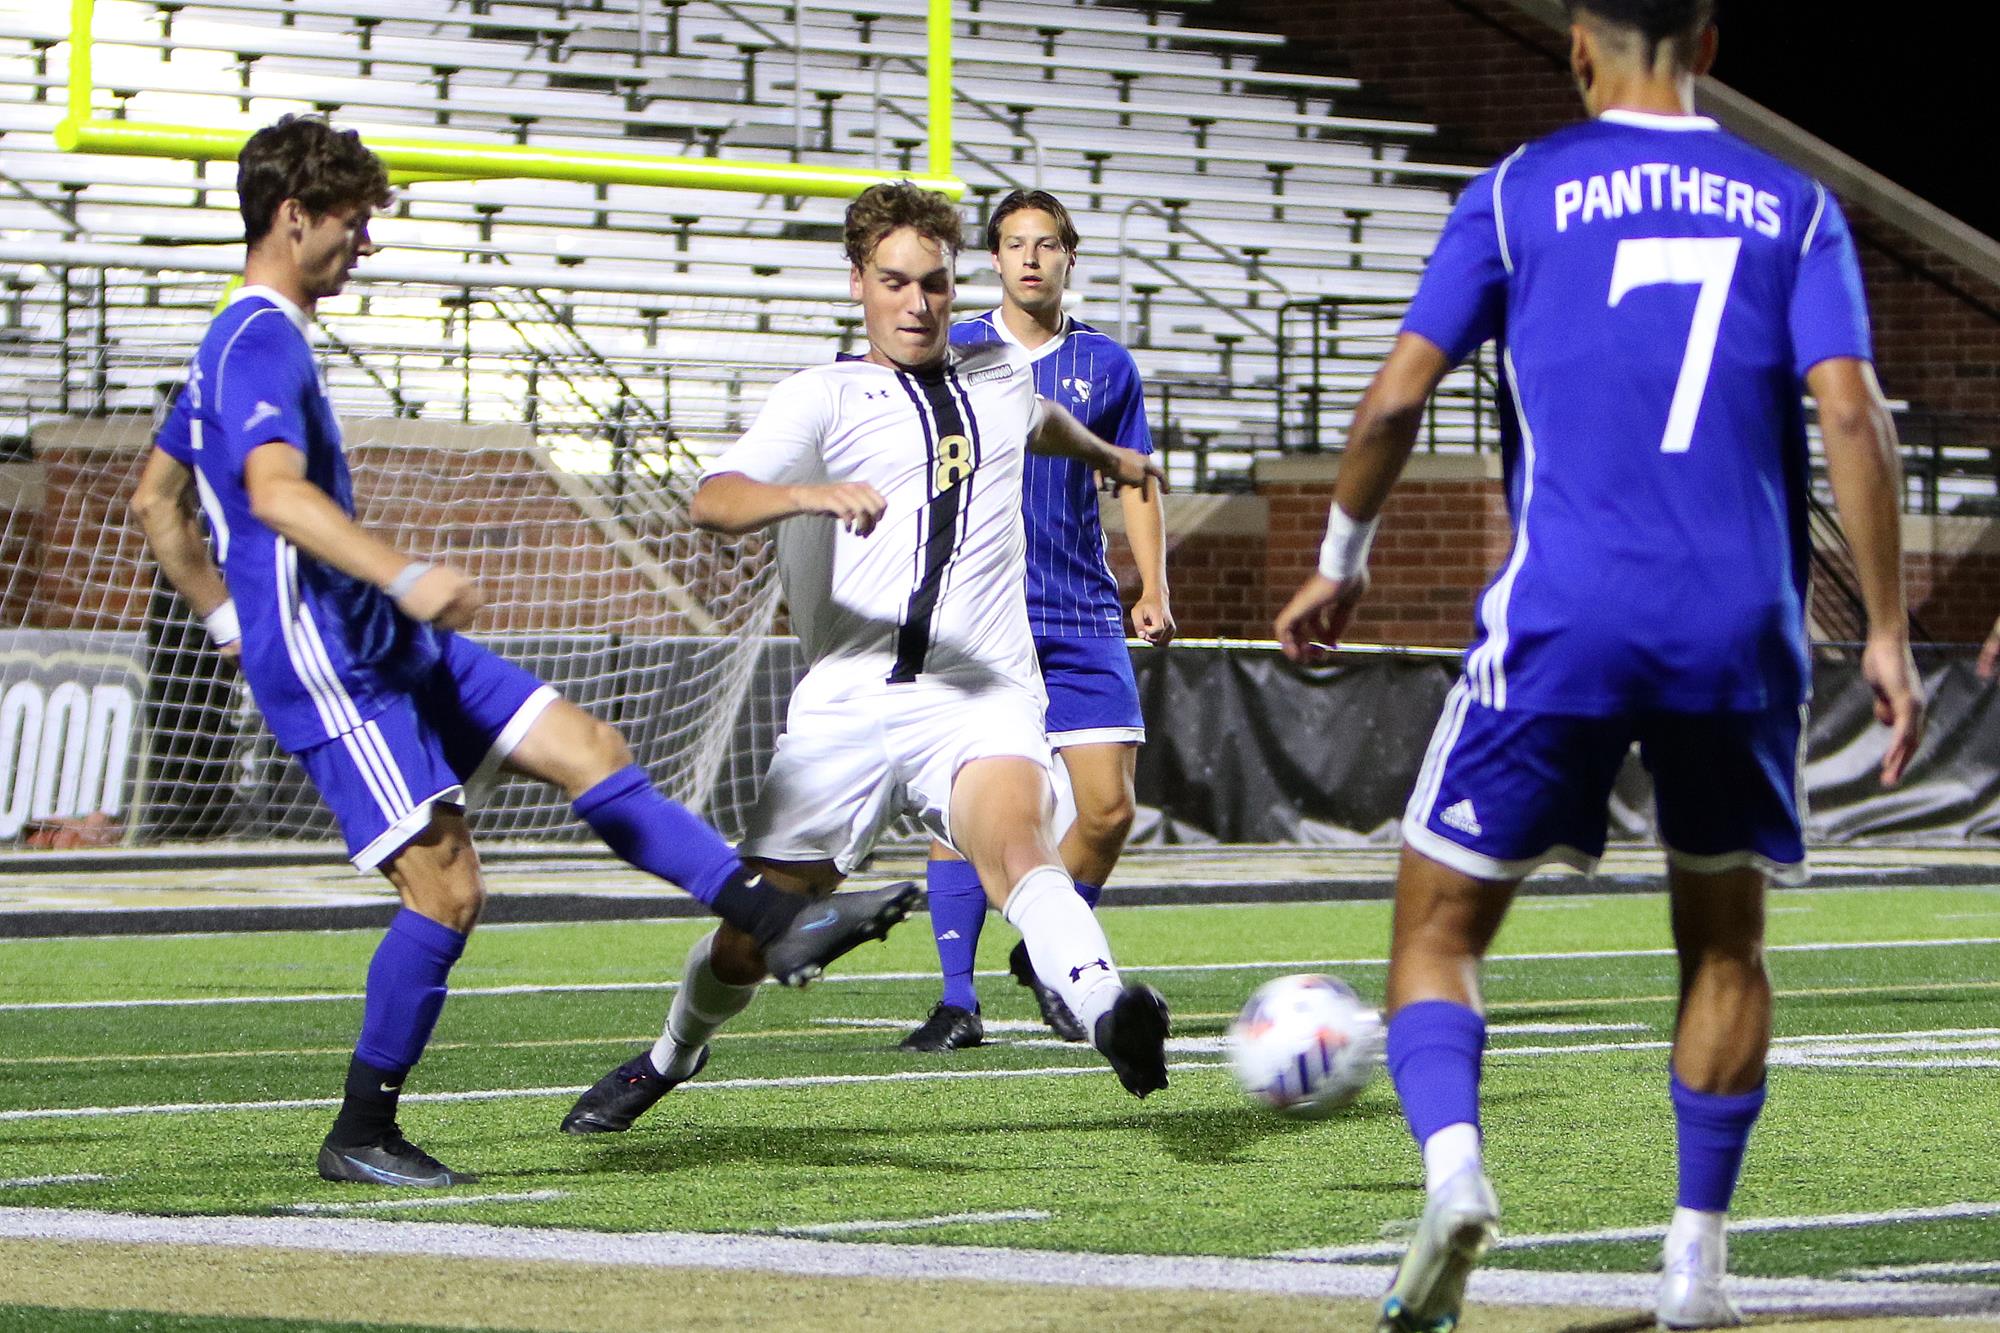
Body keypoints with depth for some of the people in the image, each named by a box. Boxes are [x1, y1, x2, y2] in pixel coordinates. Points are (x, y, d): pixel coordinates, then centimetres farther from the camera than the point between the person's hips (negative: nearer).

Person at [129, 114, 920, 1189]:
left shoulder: (242, 342, 18)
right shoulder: (262, 343, -14)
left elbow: (154, 500, 27)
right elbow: (274, 492, -32)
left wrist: (231, 622, 27)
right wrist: (404, 575, -40)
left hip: (390, 648, 11)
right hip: (330, 667, -11)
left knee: (587, 750, 5)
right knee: (447, 890, -12)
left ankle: (777, 925, 4)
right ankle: (360, 1137, -2)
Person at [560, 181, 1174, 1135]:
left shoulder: (1000, 376, 17)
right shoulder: (826, 399, 1)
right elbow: (713, 501, -18)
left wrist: (1108, 456, 61)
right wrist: (813, 494, -37)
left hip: (981, 696, 1)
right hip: (848, 704, -1)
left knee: (1013, 836, -32)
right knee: (750, 938, 4)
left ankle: (1103, 1008, -57)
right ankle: (673, 1055, 35)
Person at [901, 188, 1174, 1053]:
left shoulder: (1105, 366, 8)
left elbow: (1136, 485, 14)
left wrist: (1154, 591, 2)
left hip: (1082, 621, 2)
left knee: (1108, 807, -5)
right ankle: (958, 1002, 0)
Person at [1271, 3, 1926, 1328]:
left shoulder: (1522, 192, 6)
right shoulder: (1792, 204, 9)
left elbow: (1397, 396, 2)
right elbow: (1853, 416, -2)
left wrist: (1341, 561, 17)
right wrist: (1888, 636, 1)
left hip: (1560, 622, -2)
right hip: (1741, 633, 2)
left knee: (1440, 922, 7)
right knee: (1725, 942, 20)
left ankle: (1453, 1164, -20)